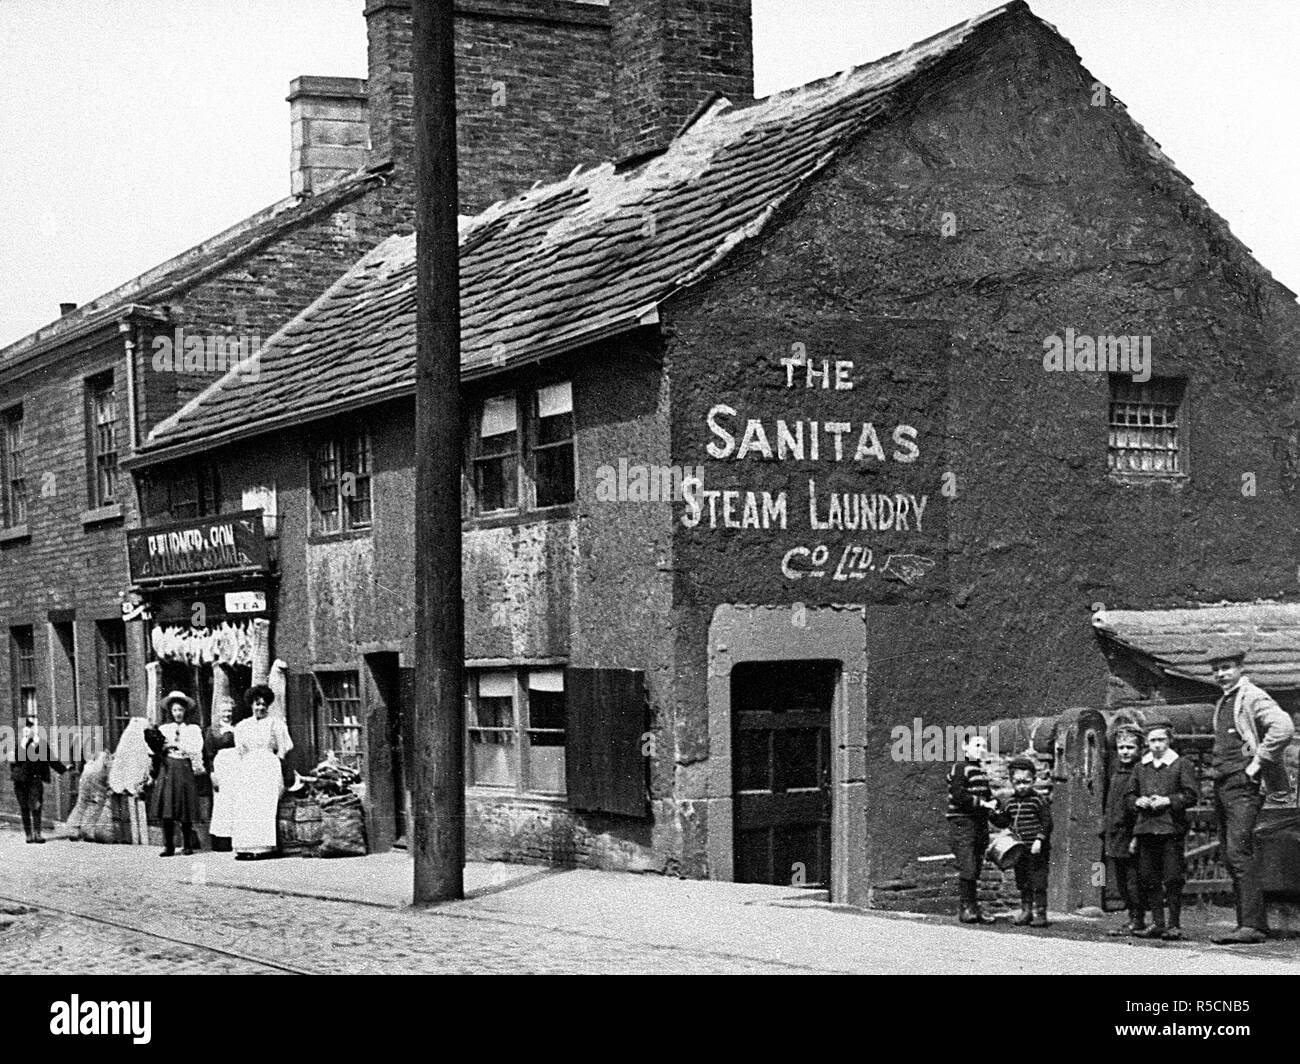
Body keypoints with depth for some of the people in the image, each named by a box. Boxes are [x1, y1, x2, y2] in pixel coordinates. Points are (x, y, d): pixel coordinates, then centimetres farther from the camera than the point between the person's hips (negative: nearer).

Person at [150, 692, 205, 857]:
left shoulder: (193, 729, 10)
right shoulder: (164, 729, 15)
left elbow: (196, 751, -1)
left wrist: (177, 745, -8)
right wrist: (164, 747, -11)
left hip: (186, 768, -1)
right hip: (167, 769, 1)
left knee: (186, 811, -2)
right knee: (166, 810, -7)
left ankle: (187, 845, 7)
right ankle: (168, 846, -4)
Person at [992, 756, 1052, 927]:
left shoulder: (1038, 801, -7)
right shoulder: (1009, 803, 9)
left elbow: (1046, 823, -8)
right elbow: (1003, 822, 13)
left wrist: (1039, 840, -16)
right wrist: (994, 815, -6)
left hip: (1036, 849, -6)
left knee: (1038, 882, -4)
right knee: (1022, 882, 13)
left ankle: (1040, 912, 3)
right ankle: (1026, 911, 23)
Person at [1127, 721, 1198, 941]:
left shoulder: (1181, 765, 2)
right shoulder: (1141, 768, 16)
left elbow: (1190, 796, -3)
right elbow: (1130, 795, 20)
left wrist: (1168, 801, -13)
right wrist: (1138, 802, 0)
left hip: (1171, 827, -5)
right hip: (1145, 829, 5)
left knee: (1173, 879, -5)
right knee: (1149, 879, 5)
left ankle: (1174, 925, 1)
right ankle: (1157, 923, 12)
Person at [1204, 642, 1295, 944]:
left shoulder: (1252, 697, -9)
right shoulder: (1223, 702, 19)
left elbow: (1283, 727, -25)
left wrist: (1258, 762, -20)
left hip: (1243, 784, -10)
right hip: (1222, 784, 10)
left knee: (1239, 853, -16)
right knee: (1229, 855, 7)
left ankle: (1253, 926, -17)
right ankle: (1247, 923, 11)